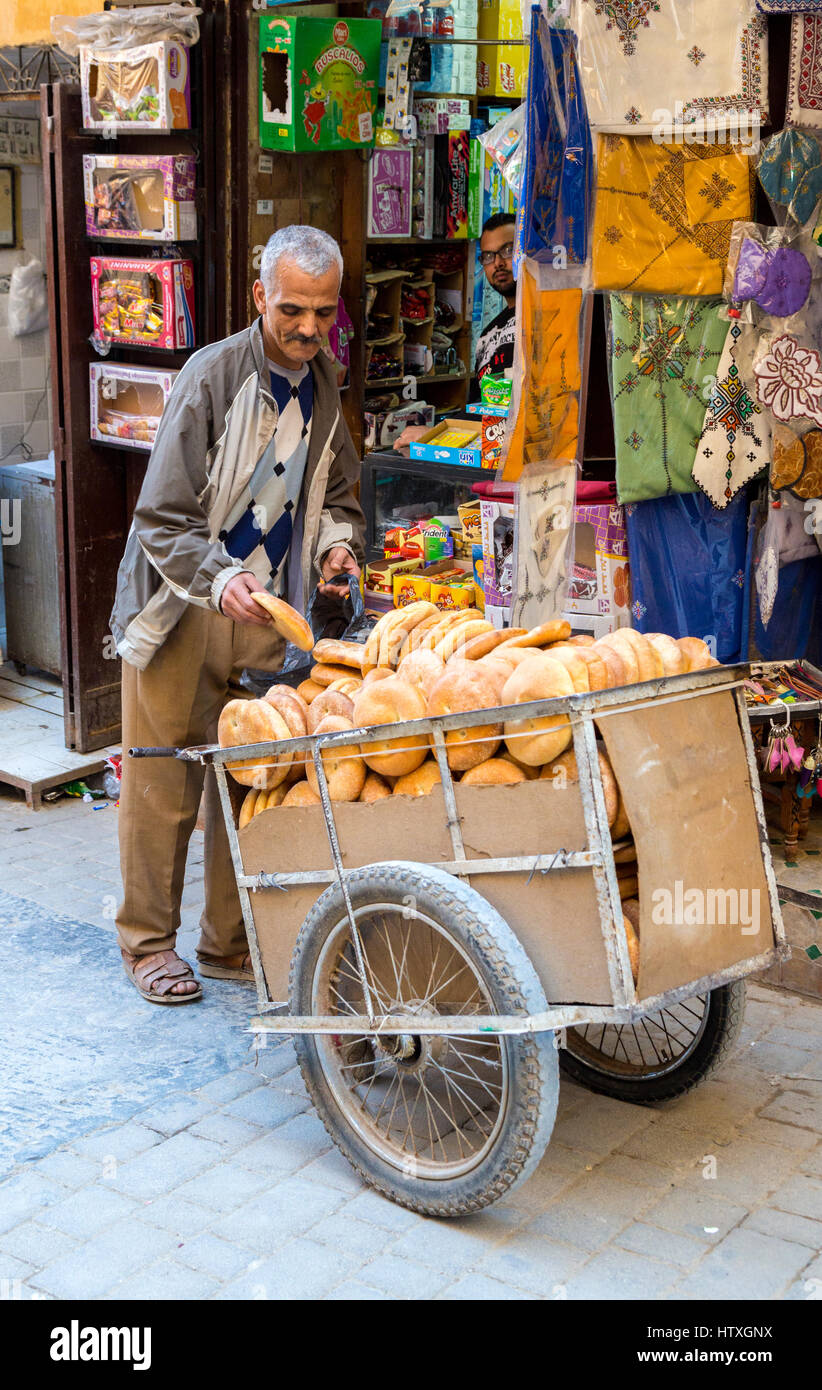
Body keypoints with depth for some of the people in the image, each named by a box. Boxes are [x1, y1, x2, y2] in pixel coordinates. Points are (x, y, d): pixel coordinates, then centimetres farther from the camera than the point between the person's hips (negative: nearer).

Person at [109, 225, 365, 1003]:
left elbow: (336, 494, 20)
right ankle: (148, 942, 19)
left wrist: (337, 543, -2)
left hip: (264, 615, 5)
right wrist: (219, 580, -34)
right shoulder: (212, 376, -16)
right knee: (164, 782, 3)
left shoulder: (323, 385, 5)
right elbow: (162, 519, -18)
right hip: (180, 611, -5)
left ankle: (232, 942, 23)